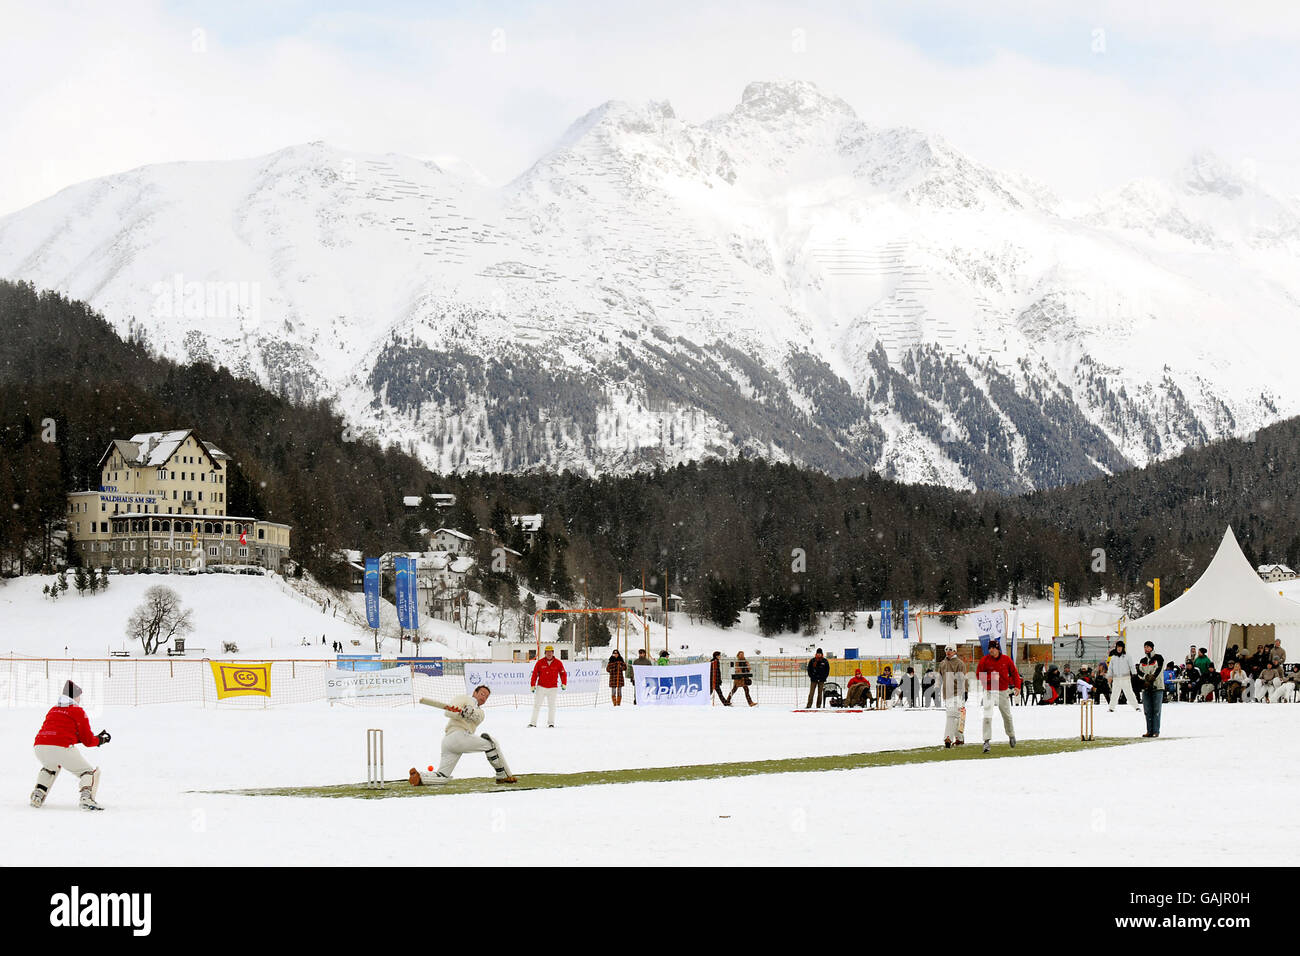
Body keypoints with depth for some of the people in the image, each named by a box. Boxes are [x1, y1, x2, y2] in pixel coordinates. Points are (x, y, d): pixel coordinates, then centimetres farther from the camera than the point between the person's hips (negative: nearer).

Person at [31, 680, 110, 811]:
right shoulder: (78, 711, 8)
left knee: (50, 768, 39)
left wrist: (95, 737, 36)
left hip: (40, 747, 6)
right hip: (62, 748, -6)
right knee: (89, 772, 8)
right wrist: (100, 740, 29)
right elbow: (87, 740, 7)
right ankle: (86, 798, -18)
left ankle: (37, 796, 26)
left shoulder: (53, 710, 27)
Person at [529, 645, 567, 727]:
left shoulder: (558, 663, 0)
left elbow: (563, 674, 5)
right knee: (536, 705, -2)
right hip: (541, 687, 0)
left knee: (551, 706, 0)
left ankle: (551, 723, 10)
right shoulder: (540, 662, -1)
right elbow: (534, 674, 1)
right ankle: (533, 723, 1)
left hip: (552, 688, 0)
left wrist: (564, 684, -7)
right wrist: (532, 685, -4)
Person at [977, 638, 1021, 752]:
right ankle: (987, 741, -14)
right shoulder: (984, 660, -6)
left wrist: (1017, 686, -3)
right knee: (987, 716, -15)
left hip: (1003, 691, 2)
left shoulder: (1006, 659, -2)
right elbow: (978, 674, -3)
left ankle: (1011, 735, 39)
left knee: (1007, 715, 16)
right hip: (989, 691, -2)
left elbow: (1014, 673, 8)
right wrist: (991, 677, -19)